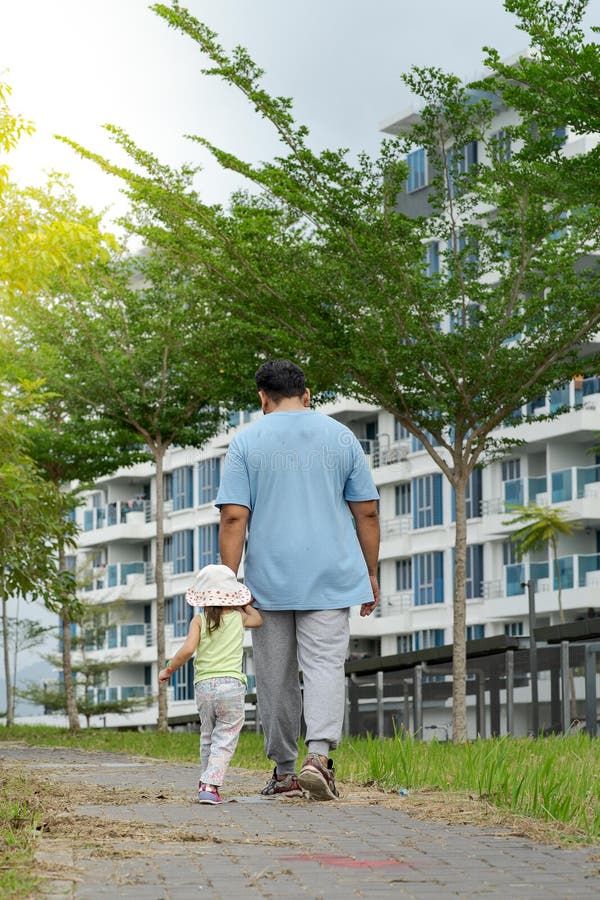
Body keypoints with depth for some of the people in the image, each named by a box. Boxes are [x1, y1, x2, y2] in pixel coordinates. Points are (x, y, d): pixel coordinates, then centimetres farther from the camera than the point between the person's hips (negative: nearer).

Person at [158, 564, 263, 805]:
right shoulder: (238, 617, 9)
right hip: (231, 684, -1)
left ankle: (207, 782, 23)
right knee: (225, 738, -3)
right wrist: (244, 604, 41)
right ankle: (210, 785, -18)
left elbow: (188, 649, -9)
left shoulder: (199, 621, 4)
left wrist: (168, 669, 3)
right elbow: (258, 619, 31)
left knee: (207, 737, 18)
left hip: (204, 686, 1)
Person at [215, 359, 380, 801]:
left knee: (276, 677, 9)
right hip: (330, 579, 0)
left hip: (269, 581, 0)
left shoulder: (246, 442, 0)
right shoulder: (340, 436, 5)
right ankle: (319, 754, -25)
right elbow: (367, 513, 5)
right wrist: (371, 574, 13)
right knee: (325, 665, -4)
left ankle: (284, 771, 16)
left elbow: (234, 517, -7)